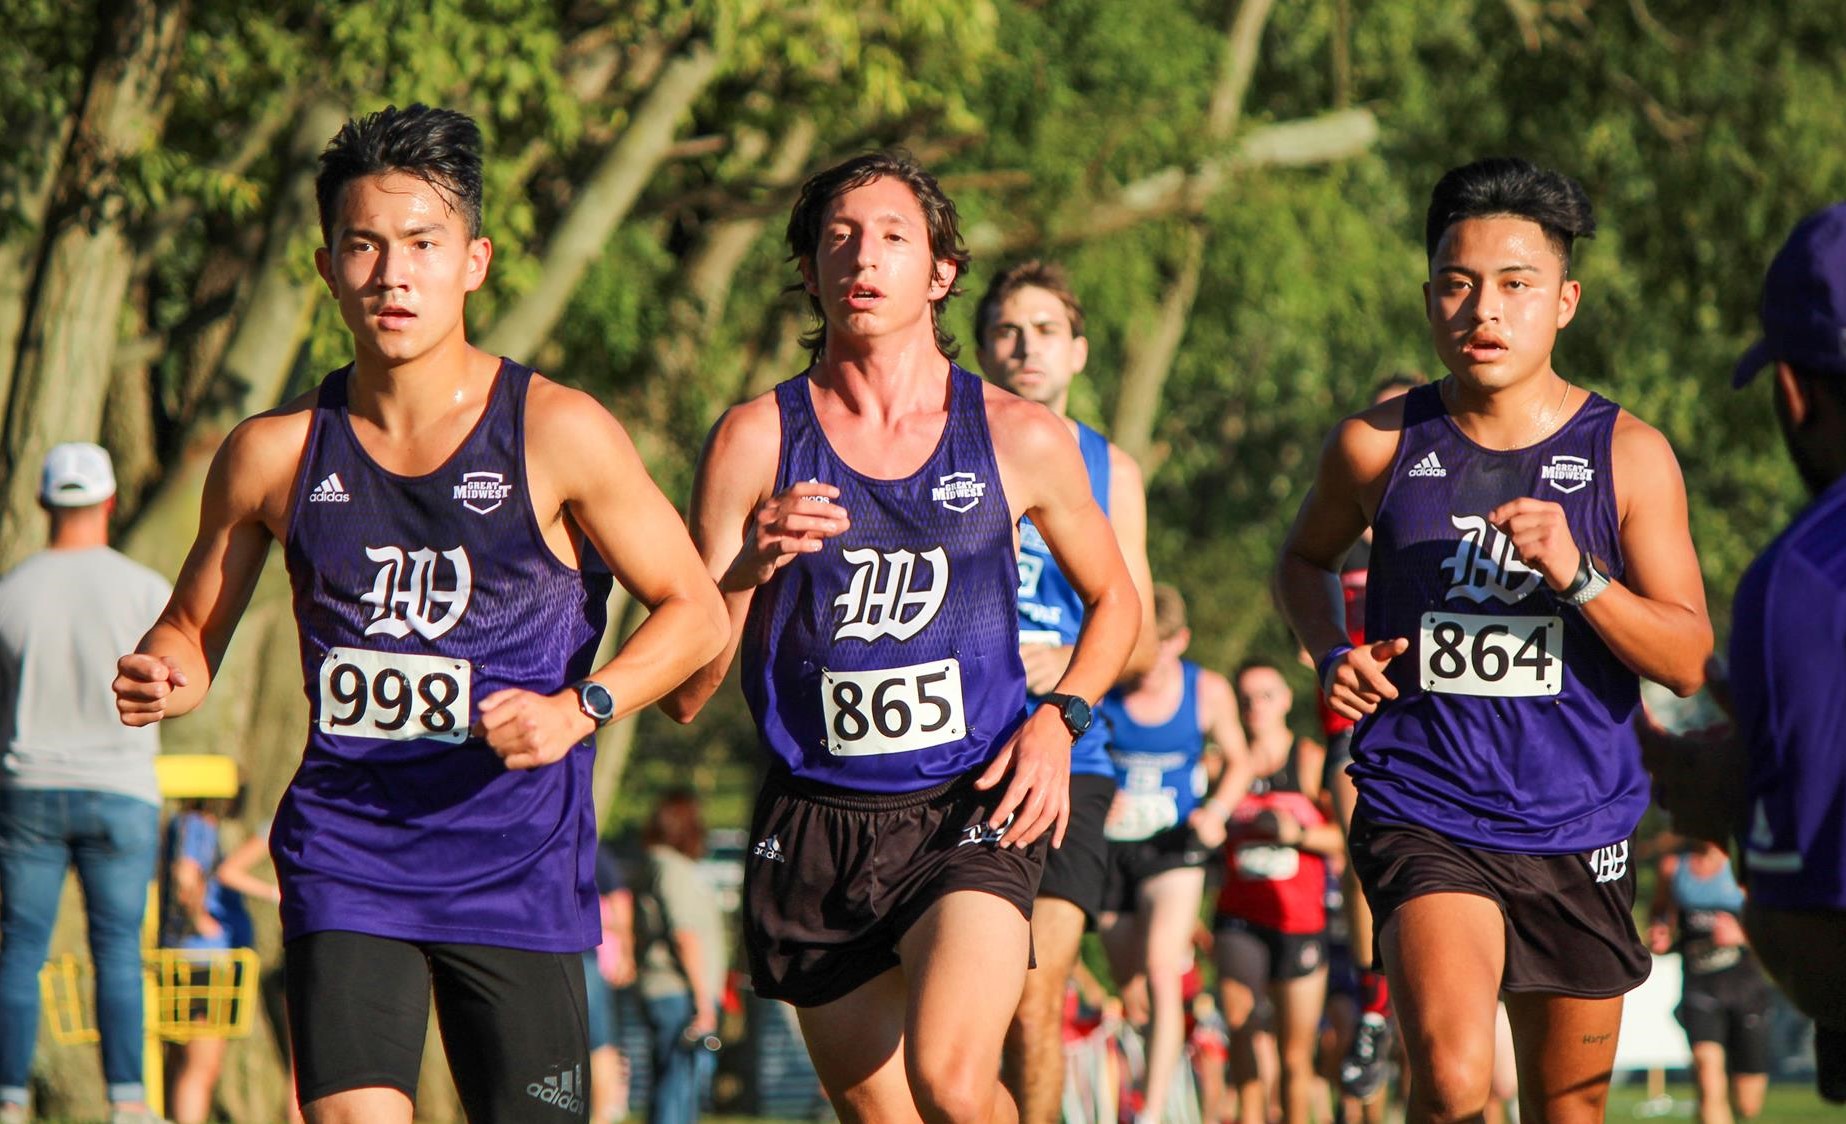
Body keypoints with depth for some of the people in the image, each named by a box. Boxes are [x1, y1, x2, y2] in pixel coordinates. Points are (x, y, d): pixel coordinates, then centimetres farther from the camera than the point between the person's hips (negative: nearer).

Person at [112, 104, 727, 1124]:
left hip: (517, 862, -1)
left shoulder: (557, 434, -4)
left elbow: (695, 612, 3)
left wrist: (581, 708, -13)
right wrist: (157, 679, -7)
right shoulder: (277, 454, 3)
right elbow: (194, 628, 16)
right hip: (343, 844, 1)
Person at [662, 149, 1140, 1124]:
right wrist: (754, 565, -18)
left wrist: (1060, 718, 2)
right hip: (814, 825, 2)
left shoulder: (1020, 438, 3)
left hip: (971, 817, -2)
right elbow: (684, 695, 0)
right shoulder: (755, 442, 1)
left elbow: (1113, 599, 21)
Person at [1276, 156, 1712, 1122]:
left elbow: (1689, 662, -4)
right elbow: (1303, 560, 21)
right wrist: (1332, 656, 0)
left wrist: (1576, 574, -20)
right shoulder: (1380, 444, 0)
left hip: (1578, 826, 2)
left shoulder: (1628, 454, -1)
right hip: (1423, 815, -2)